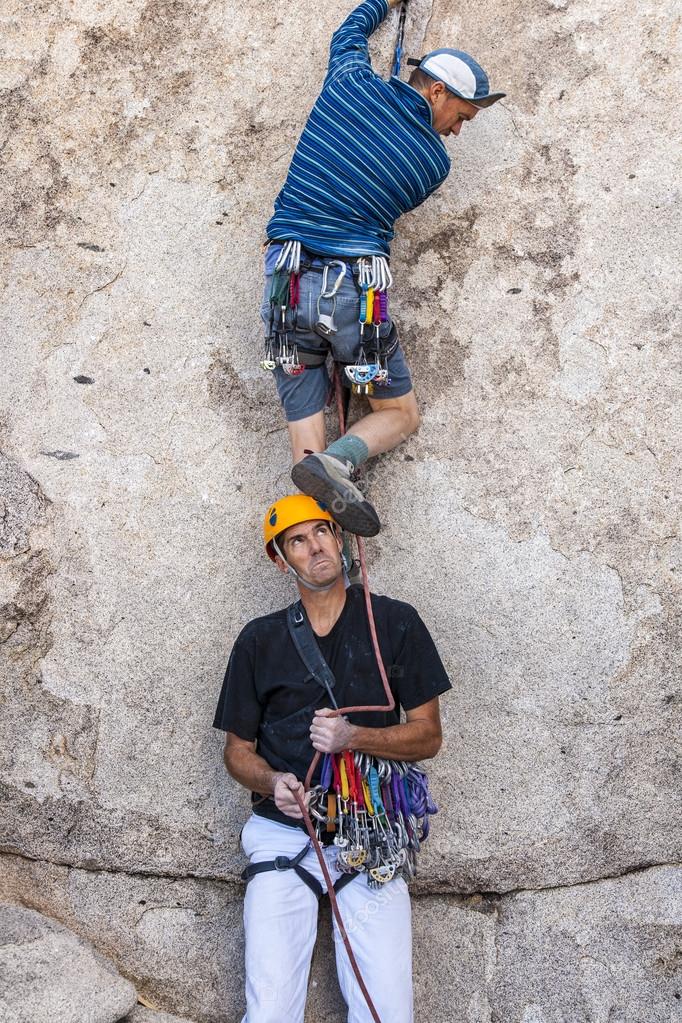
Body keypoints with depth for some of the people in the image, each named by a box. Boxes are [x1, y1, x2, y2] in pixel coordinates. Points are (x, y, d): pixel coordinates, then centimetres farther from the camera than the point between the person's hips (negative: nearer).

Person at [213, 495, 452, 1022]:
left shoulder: (394, 623, 4)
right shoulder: (260, 640, 8)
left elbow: (427, 736, 4)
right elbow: (238, 749, 13)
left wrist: (353, 736, -14)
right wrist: (273, 783, -10)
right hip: (282, 834, 1)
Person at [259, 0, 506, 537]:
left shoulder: (350, 83, 6)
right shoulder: (434, 161, 0)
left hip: (285, 288, 4)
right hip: (353, 293, -3)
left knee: (305, 420, 5)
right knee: (402, 413, 14)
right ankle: (338, 460, -16)